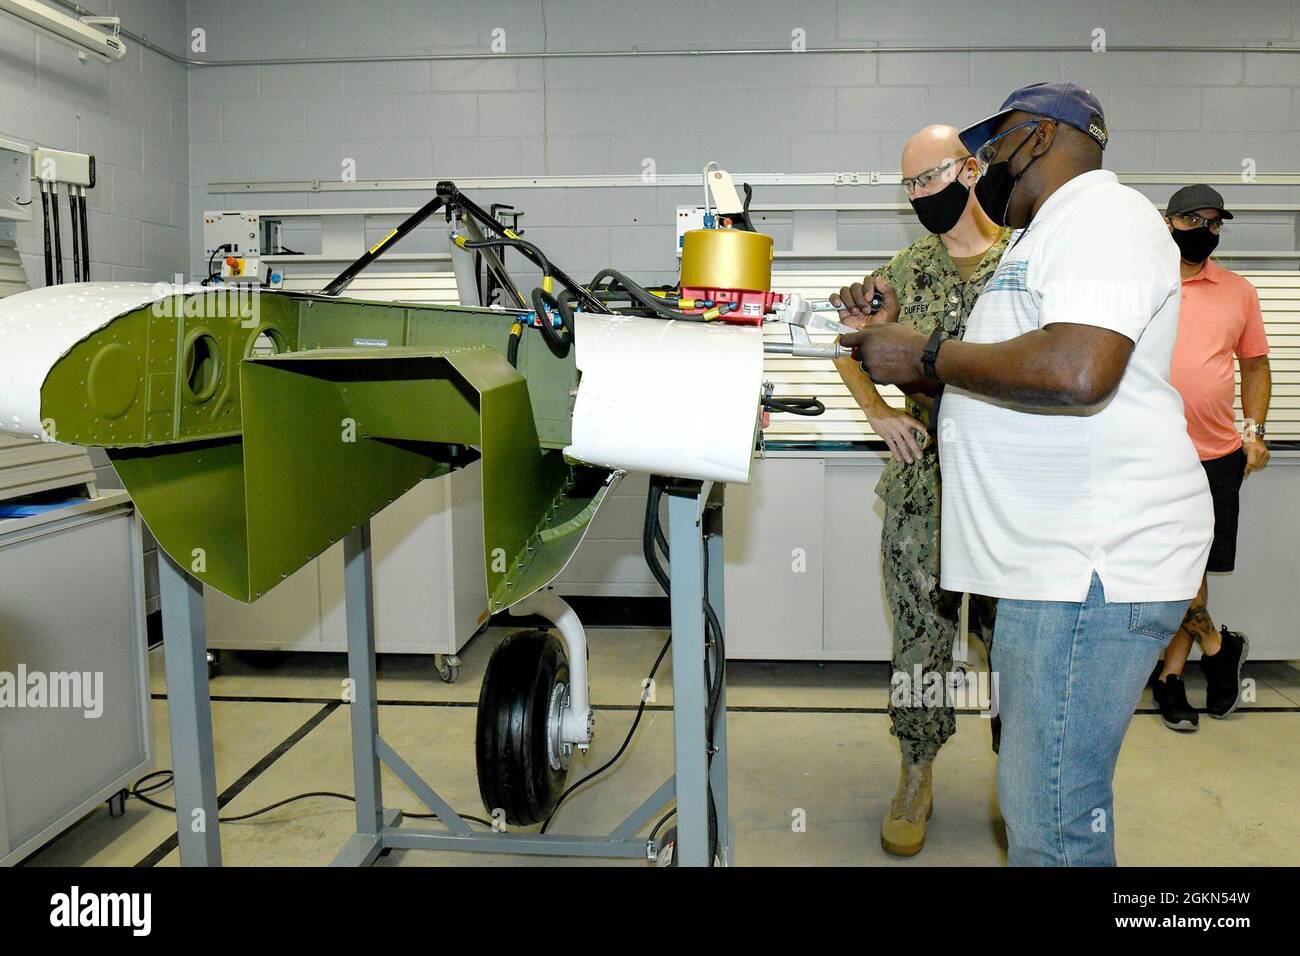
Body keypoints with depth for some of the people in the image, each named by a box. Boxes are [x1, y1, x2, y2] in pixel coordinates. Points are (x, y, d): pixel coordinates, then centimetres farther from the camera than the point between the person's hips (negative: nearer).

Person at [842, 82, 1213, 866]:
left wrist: (926, 356, -16)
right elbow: (994, 379, 27)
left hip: (1092, 564, -11)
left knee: (1051, 824, -6)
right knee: (1040, 797, 18)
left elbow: (1077, 370, -27)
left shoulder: (1103, 213, -9)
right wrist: (895, 333, 16)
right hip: (1055, 560, 11)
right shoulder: (1047, 236, 25)